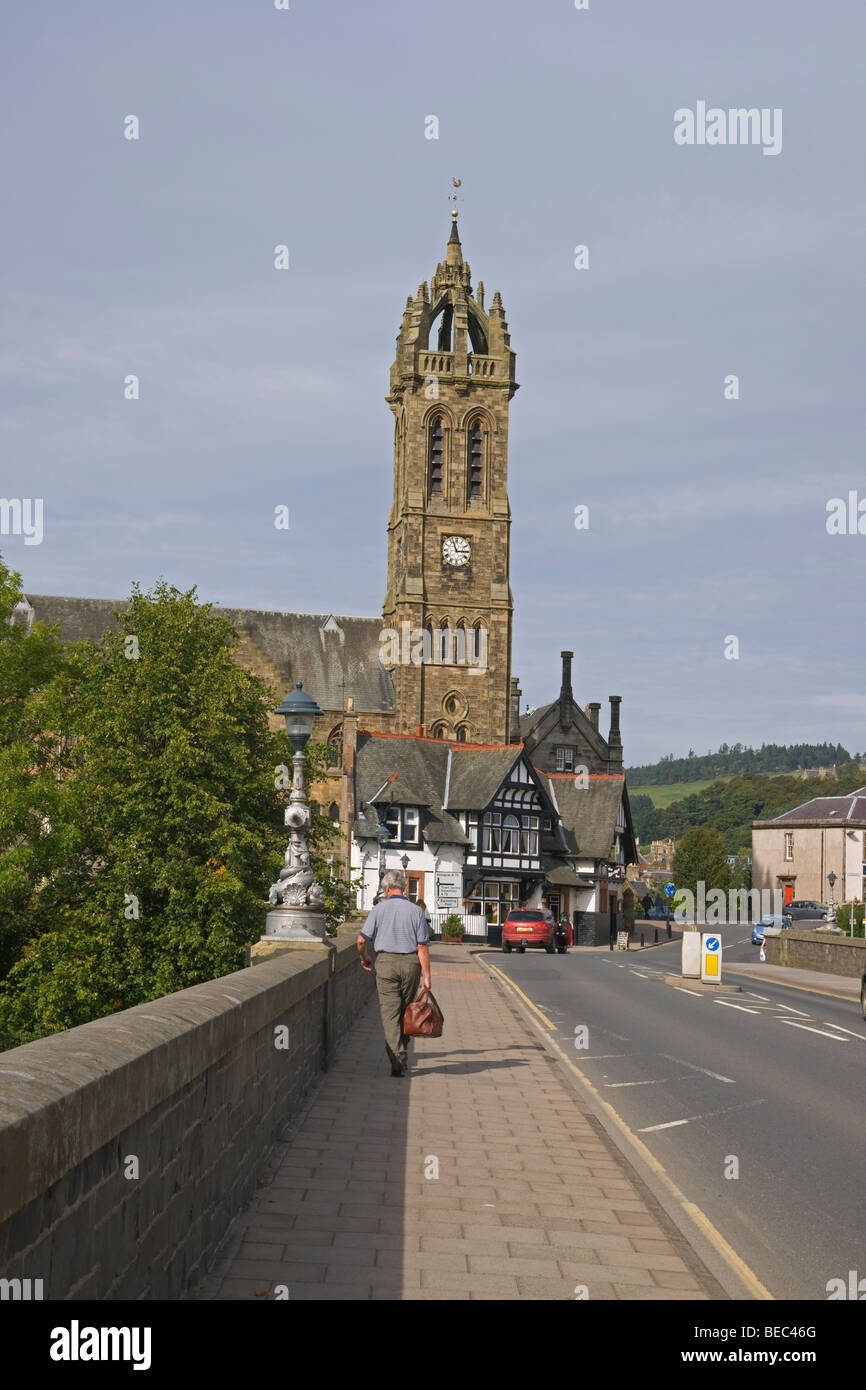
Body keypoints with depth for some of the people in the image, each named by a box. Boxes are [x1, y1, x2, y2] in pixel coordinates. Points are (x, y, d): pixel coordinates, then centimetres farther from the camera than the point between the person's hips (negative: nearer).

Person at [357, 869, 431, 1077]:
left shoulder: (379, 909, -2)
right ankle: (402, 1057, 25)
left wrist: (364, 958, 18)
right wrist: (426, 975, -2)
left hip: (386, 962, -2)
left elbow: (361, 939, -2)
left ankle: (398, 1059, -14)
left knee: (390, 1013, -2)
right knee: (406, 1012, 16)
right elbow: (422, 946, -4)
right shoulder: (416, 911, 0)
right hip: (410, 962, 2)